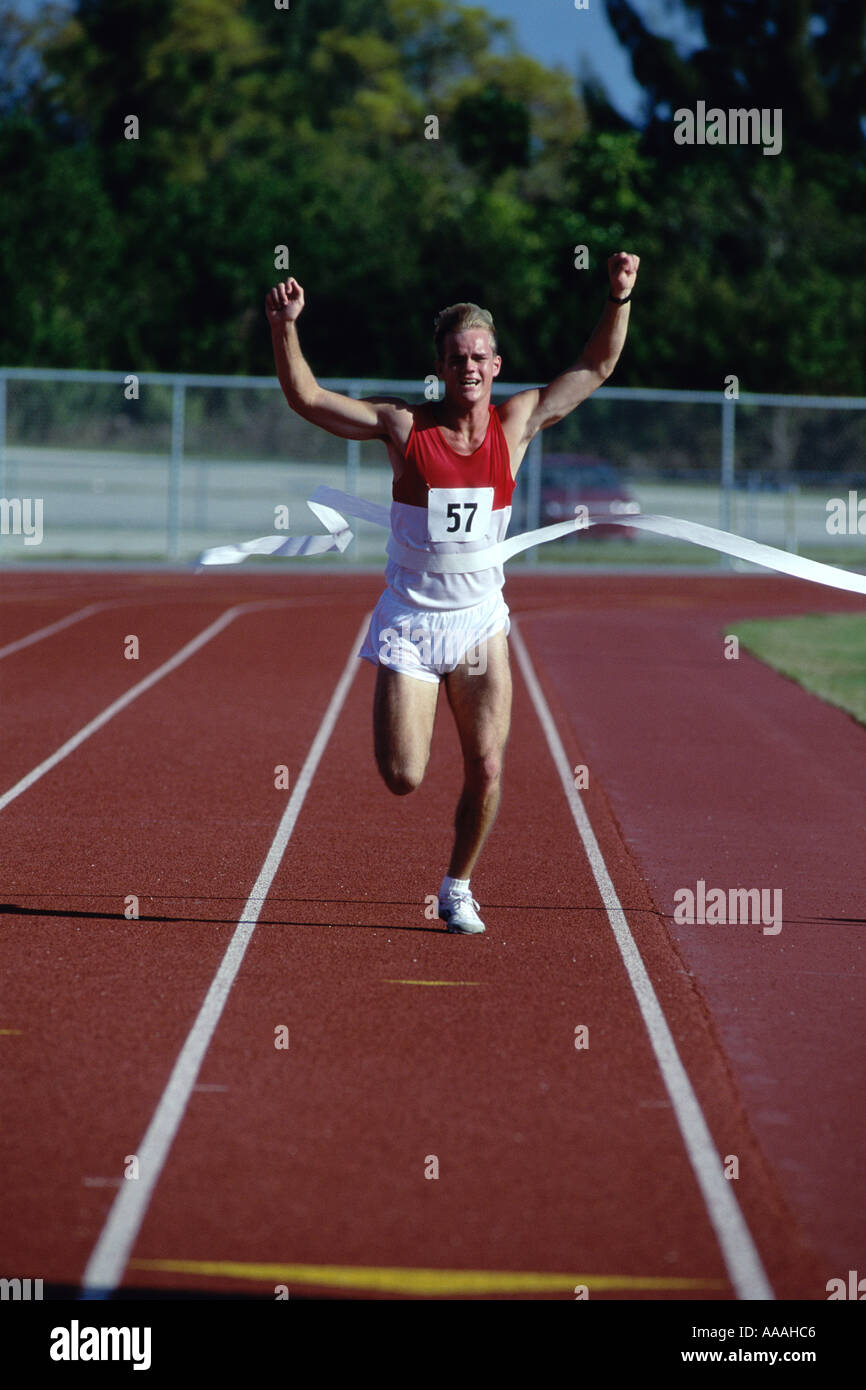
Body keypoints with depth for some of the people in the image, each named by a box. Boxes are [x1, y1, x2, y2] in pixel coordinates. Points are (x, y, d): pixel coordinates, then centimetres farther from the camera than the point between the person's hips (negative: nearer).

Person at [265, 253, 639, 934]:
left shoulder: (516, 423, -1)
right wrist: (285, 327, -20)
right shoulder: (404, 425, -7)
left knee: (486, 770, -3)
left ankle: (458, 890, 19)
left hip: (481, 622, 2)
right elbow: (307, 397, -7)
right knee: (403, 778, -7)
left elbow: (596, 368, 6)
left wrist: (619, 298, -7)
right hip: (410, 621, -2)